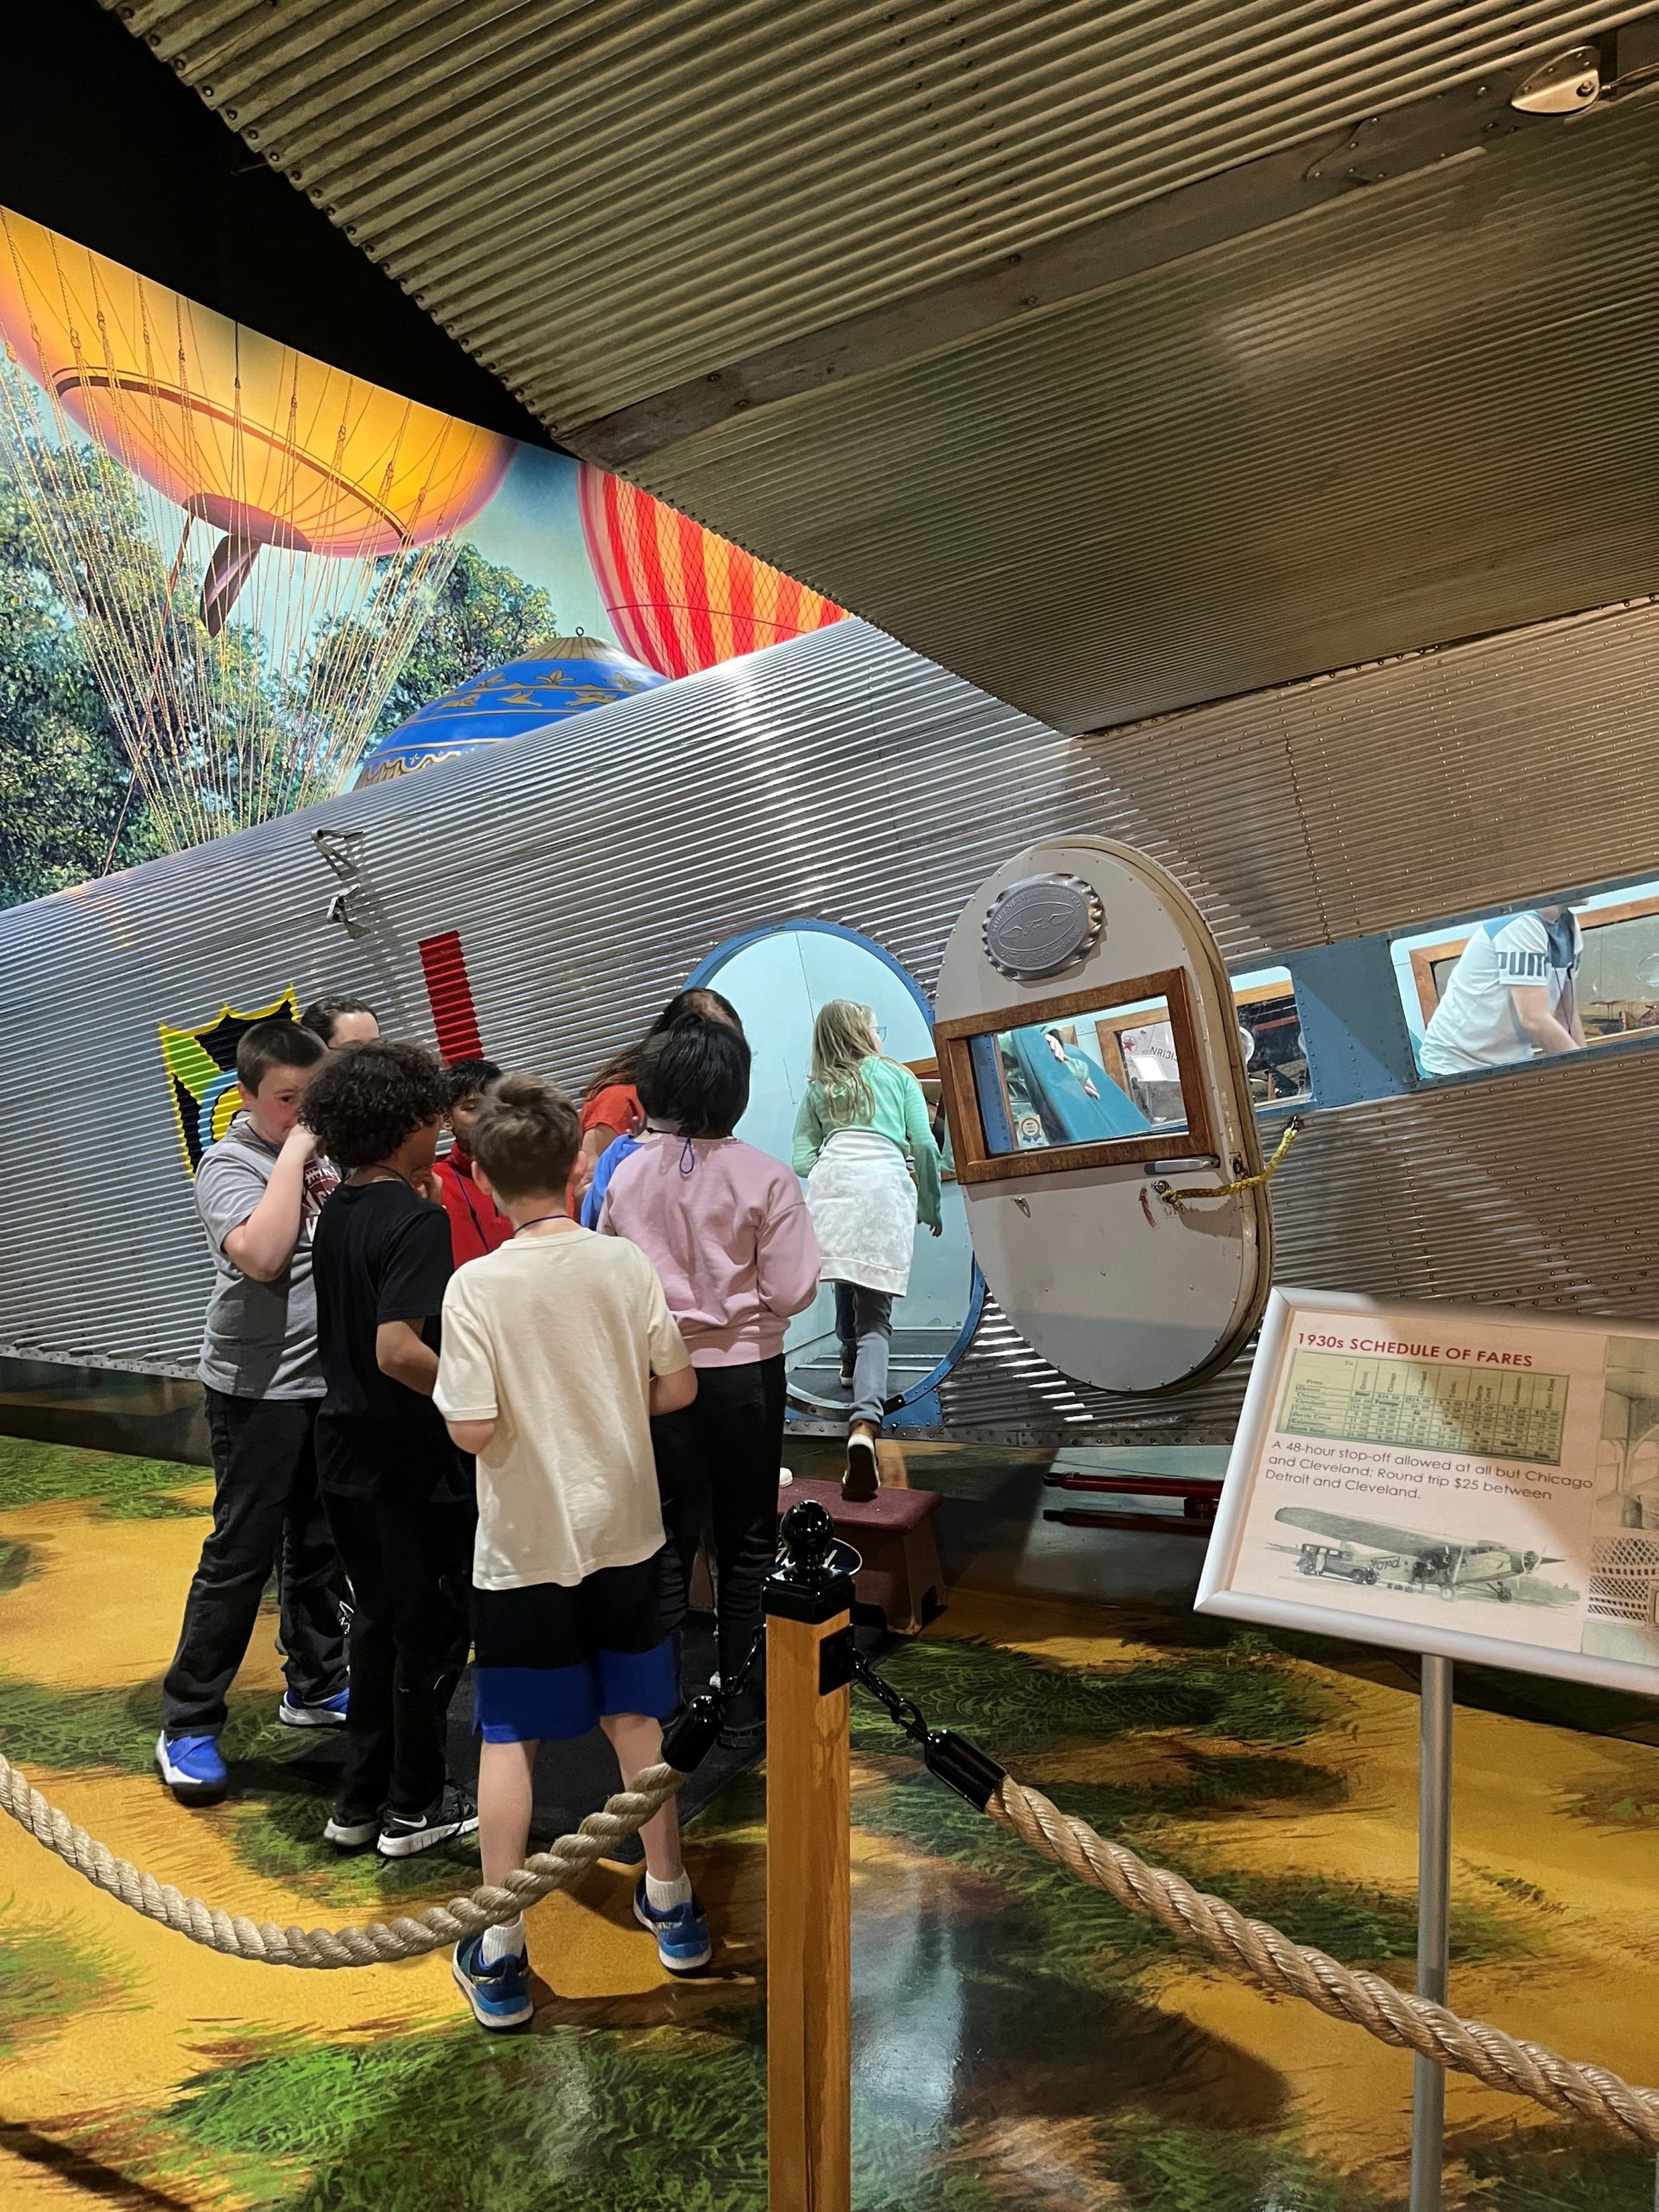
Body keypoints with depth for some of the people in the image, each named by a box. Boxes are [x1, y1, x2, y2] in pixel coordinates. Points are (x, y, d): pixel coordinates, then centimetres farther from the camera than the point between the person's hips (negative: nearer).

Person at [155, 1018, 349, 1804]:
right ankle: (187, 1726, 8)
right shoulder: (229, 1165, -11)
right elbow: (261, 1255, -29)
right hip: (259, 1387, -7)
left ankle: (314, 1687, 31)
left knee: (320, 1545, 16)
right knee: (240, 1555, -2)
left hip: (330, 1381, 7)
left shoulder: (318, 1157, 9)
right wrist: (293, 1157, -22)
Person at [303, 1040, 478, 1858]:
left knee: (379, 1617, 20)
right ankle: (412, 1808, 20)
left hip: (346, 1446, 8)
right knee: (431, 1628, 8)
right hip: (409, 1460, -8)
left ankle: (358, 1803, 28)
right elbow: (398, 1350, -29)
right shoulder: (416, 1219, -20)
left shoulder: (337, 1210, 5)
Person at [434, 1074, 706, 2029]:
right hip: (623, 1530, 3)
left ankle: (500, 1953, 15)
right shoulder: (627, 1264, -8)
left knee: (508, 1738, 9)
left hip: (523, 1546, -3)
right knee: (637, 1716, 18)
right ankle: (671, 1903, 30)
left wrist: (526, 1412, 3)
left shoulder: (476, 1285, -17)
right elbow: (679, 1387, -3)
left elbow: (471, 1429, -18)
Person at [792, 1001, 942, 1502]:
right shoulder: (898, 1076, 24)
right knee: (875, 1317, -6)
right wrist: (932, 1207, 24)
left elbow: (802, 1159, 16)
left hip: (832, 1179, 1)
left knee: (845, 1278, 31)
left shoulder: (818, 1089, 26)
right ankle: (864, 1424, -26)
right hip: (887, 1183, -1)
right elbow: (925, 1145, 13)